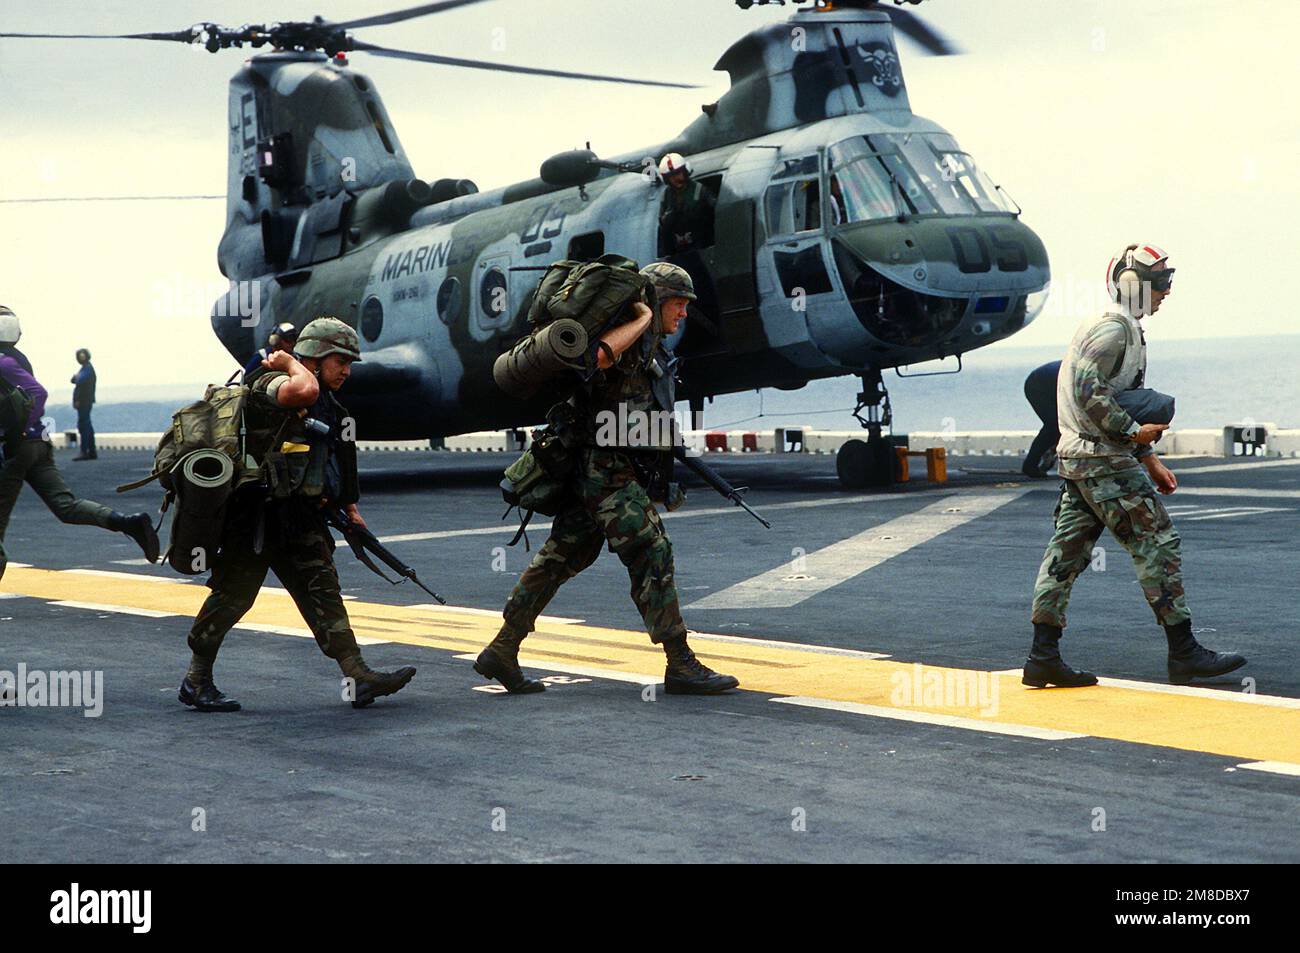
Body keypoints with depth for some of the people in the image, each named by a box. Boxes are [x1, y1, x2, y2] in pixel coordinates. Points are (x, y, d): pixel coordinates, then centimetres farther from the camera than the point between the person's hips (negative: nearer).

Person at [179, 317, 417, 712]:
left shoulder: (329, 409, 17)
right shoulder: (272, 384, -12)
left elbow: (334, 468, 28)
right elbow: (305, 391, -37)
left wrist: (350, 509, 23)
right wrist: (290, 363, -18)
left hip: (298, 517, 8)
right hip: (254, 513, -8)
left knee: (322, 590, -1)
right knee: (233, 595, 0)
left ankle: (358, 676, -6)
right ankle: (196, 681, 11)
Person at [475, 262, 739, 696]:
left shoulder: (650, 348, 22)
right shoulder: (628, 340, -10)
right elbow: (597, 355, -33)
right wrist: (642, 319, -20)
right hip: (610, 471, -10)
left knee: (560, 559, 10)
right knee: (652, 557, -10)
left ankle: (502, 652, 13)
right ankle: (680, 666, -9)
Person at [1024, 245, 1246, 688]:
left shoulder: (1126, 330, 21)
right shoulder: (1112, 328, -13)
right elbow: (1089, 394, -22)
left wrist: (1150, 461, 20)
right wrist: (1134, 432, -15)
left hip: (1075, 458, 10)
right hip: (1104, 462, -10)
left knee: (1067, 552, 7)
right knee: (1157, 544, -5)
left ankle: (1043, 657, 6)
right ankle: (1184, 653, -1)